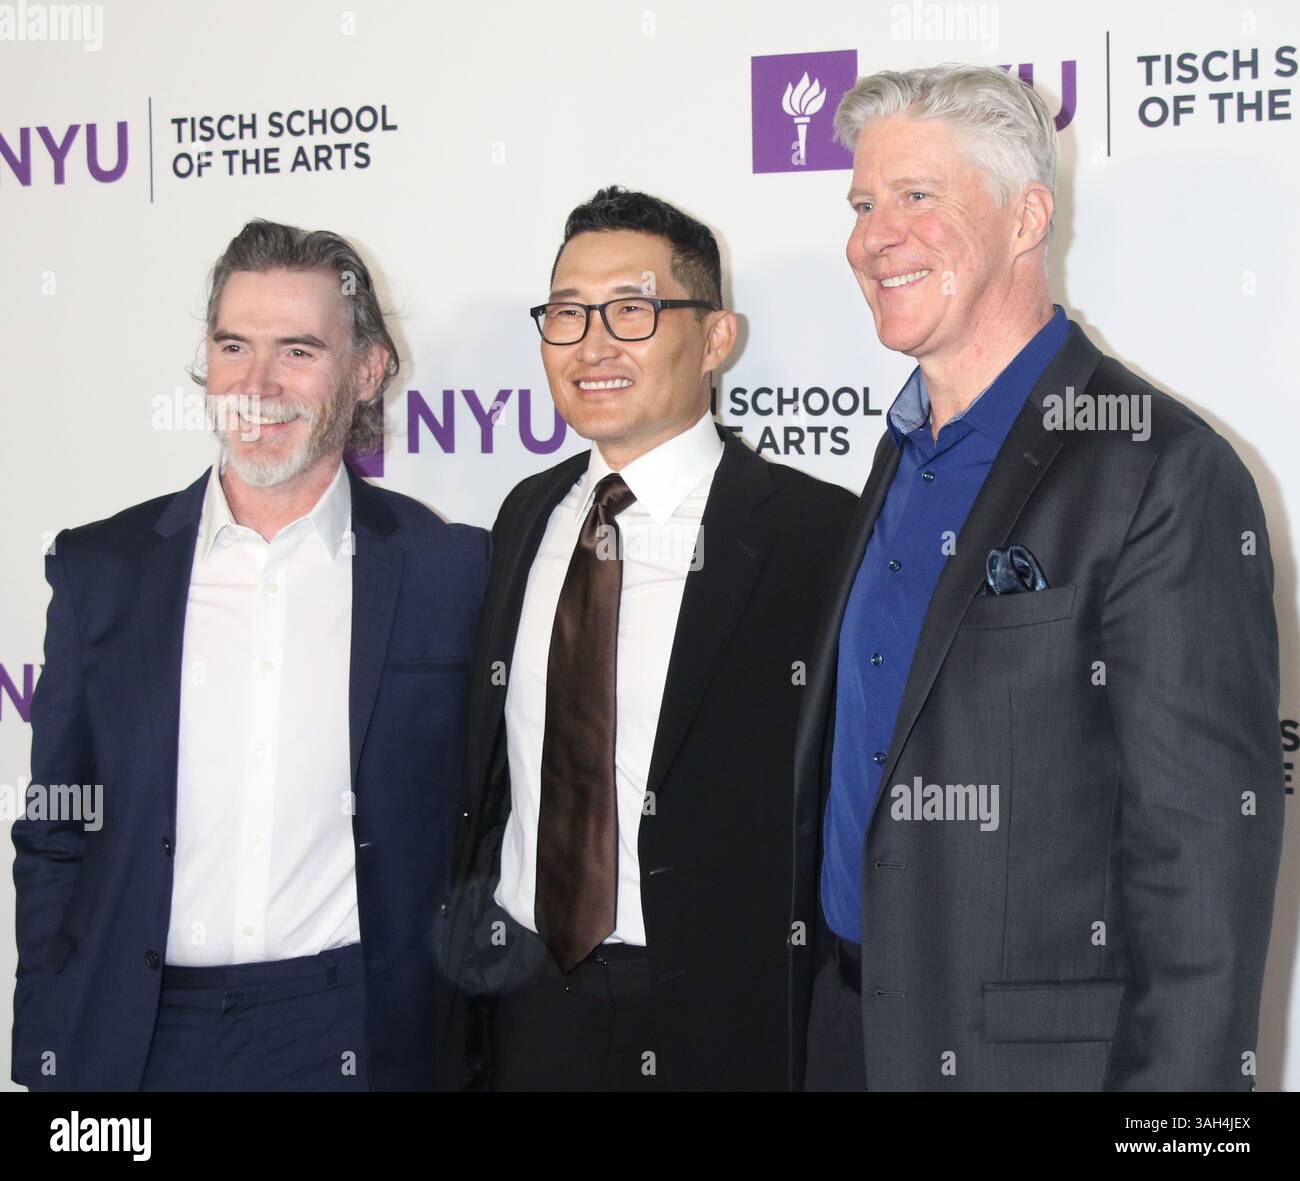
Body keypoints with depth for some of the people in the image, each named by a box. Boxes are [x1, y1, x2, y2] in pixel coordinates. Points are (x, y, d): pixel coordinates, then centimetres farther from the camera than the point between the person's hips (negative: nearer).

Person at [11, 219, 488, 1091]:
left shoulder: (451, 571, -3)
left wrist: (460, 1045, -1)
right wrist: (47, 1053, 3)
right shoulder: (101, 568, 3)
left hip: (355, 1040, -1)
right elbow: (53, 836, 7)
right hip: (133, 1041, 2)